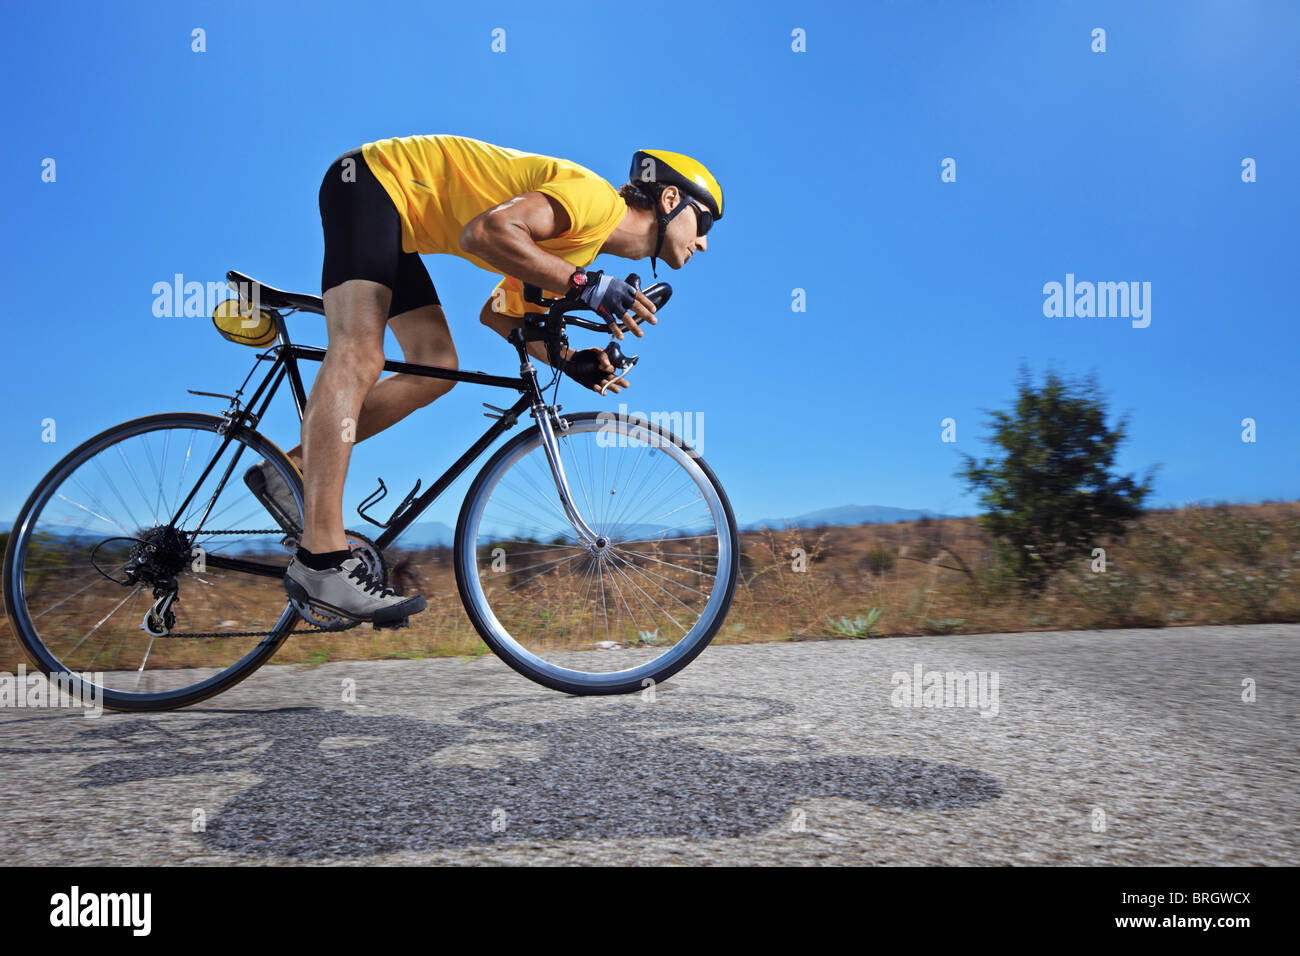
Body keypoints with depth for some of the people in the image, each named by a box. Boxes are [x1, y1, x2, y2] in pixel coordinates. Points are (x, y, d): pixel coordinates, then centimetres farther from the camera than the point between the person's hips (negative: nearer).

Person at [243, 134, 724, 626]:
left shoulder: (580, 239, 9)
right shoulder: (595, 197, -20)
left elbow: (496, 313, 13)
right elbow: (486, 231, -34)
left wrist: (570, 360, 2)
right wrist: (585, 285, -34)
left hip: (398, 224, 10)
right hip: (372, 180, -10)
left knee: (436, 370, 2)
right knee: (358, 356, -23)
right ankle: (321, 561, -30)